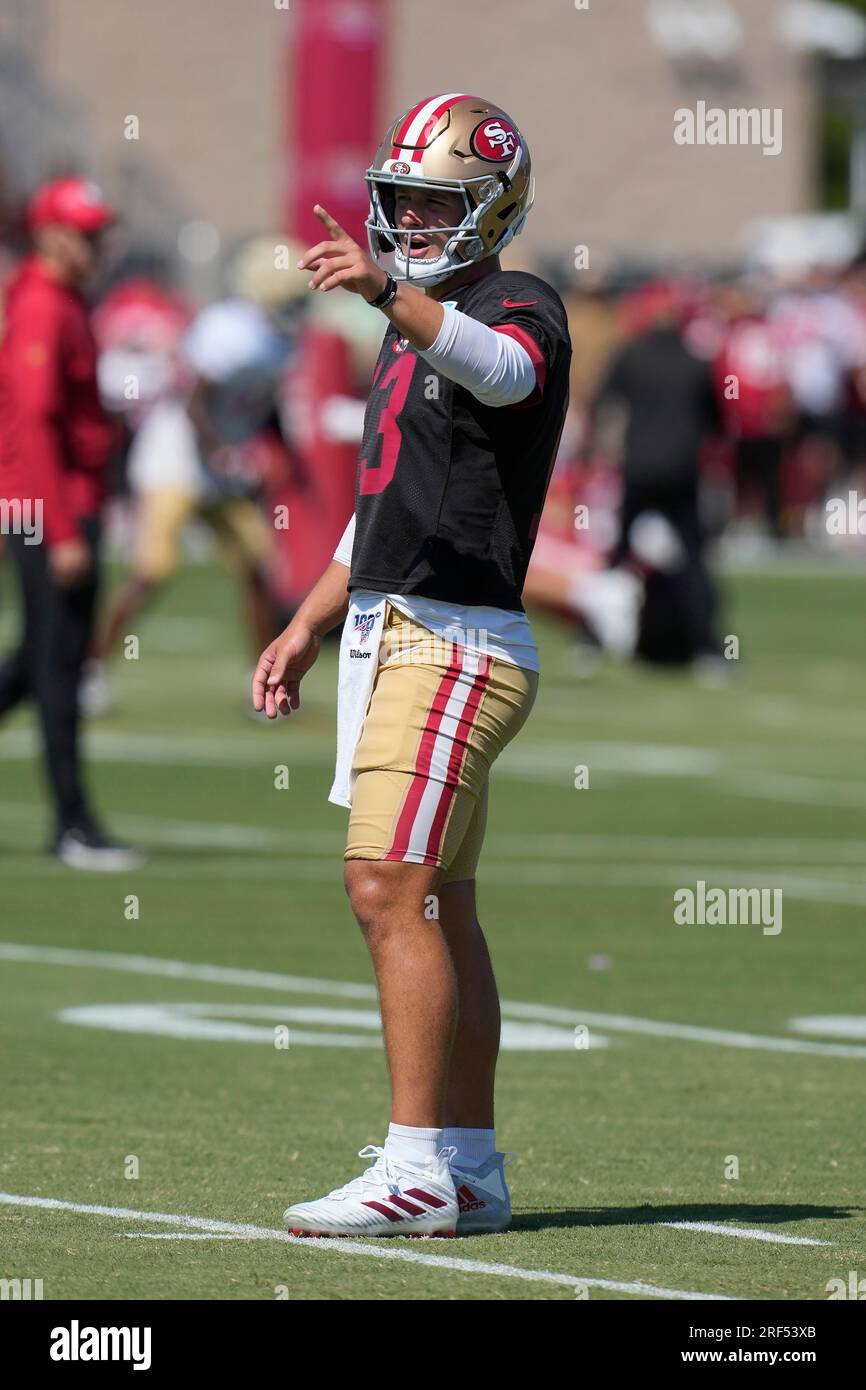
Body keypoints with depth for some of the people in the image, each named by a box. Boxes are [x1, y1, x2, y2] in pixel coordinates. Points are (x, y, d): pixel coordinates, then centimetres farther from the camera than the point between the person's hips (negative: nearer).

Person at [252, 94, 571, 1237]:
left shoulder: (521, 309, -8)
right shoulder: (414, 331, 21)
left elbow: (499, 368, -34)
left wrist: (386, 289, -49)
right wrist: (310, 625, 25)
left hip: (455, 645, -10)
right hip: (390, 634, 10)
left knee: (389, 889, -16)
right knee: (438, 910, 10)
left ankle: (419, 1170, -17)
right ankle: (472, 1174, 14)